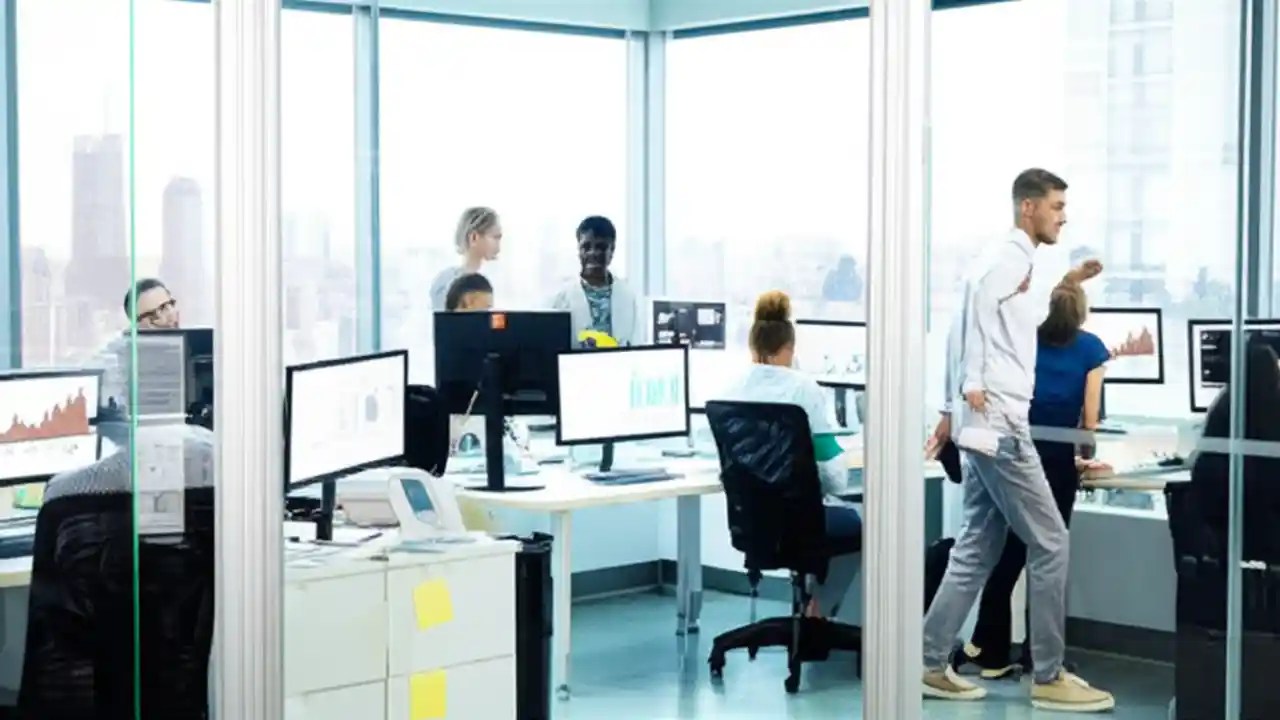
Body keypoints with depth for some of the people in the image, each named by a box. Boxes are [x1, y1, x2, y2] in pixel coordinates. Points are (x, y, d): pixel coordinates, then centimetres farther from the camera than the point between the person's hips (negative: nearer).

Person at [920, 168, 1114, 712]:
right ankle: (1048, 677, 1)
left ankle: (930, 665, 12)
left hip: (989, 427, 10)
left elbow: (964, 327, 21)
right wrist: (973, 383, -25)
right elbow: (977, 292, -26)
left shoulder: (1013, 262, 21)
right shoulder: (1012, 258, -9)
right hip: (999, 426, -10)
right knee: (1050, 544, -5)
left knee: (977, 551, 10)